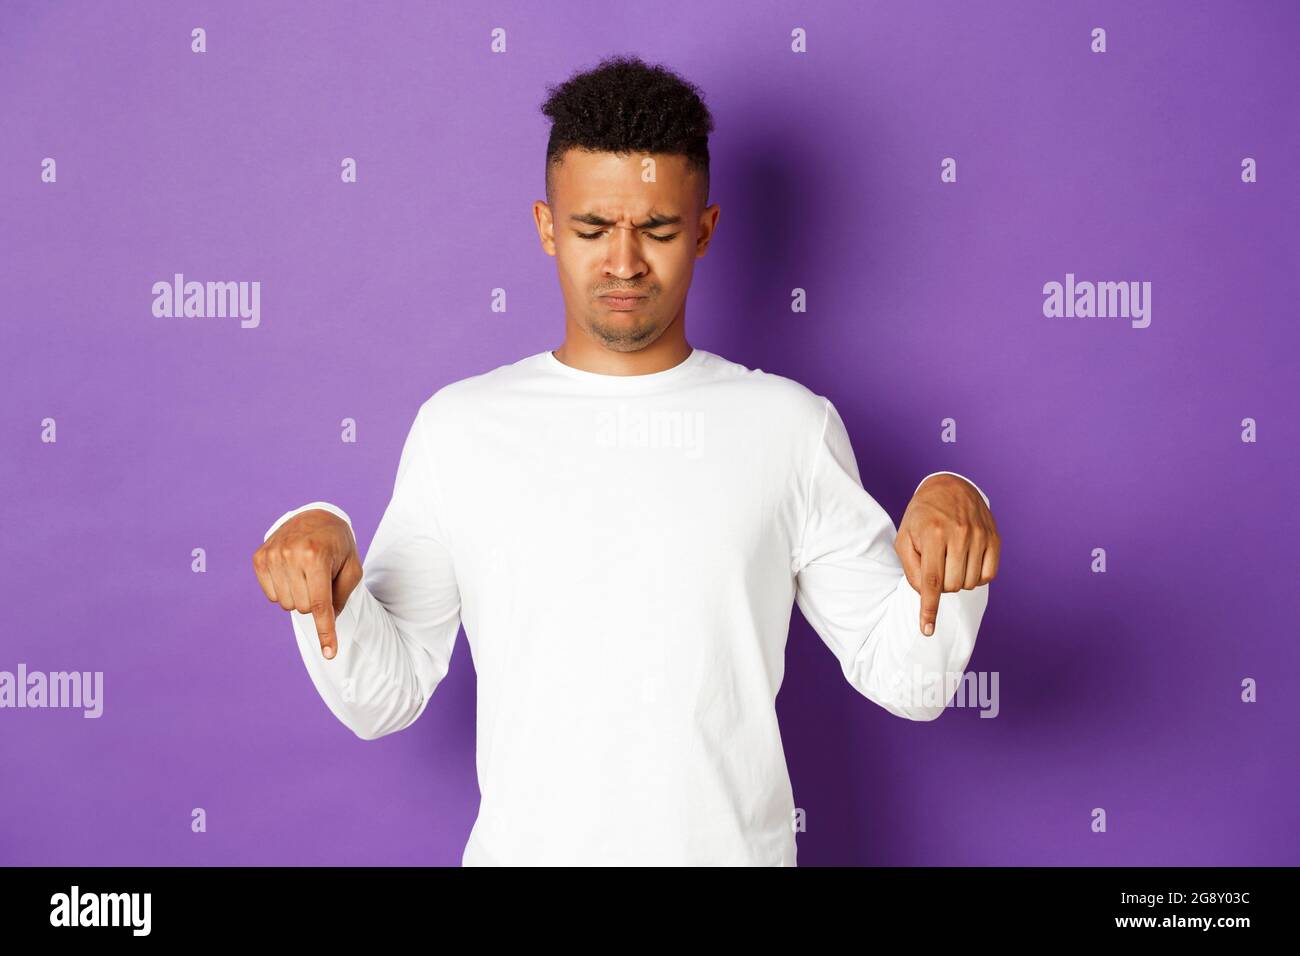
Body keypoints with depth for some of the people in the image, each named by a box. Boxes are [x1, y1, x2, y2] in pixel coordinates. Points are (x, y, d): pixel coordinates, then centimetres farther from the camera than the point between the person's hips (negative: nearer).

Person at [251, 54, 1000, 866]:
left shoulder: (790, 425, -2)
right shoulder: (460, 426, -1)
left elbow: (907, 681, -4)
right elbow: (384, 698, 0)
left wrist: (950, 511, -20)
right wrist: (331, 590, -19)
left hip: (733, 845, 0)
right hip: (523, 845, 1)